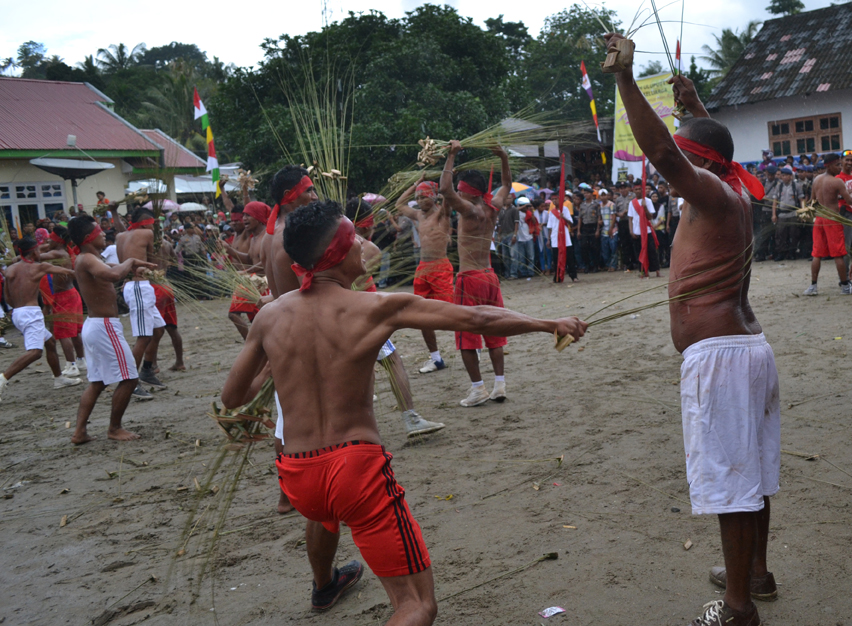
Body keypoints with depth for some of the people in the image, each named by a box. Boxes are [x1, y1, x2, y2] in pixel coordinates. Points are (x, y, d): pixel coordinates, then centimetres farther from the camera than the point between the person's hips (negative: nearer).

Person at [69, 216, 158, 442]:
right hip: (105, 326, -10)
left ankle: (80, 431, 15)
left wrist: (132, 267, 12)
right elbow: (113, 275, -37)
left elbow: (112, 273, 28)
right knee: (129, 379, -1)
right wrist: (130, 262, -19)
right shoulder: (87, 259, -18)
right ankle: (114, 428, 9)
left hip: (93, 325, 10)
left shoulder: (88, 259, 13)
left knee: (97, 382, 16)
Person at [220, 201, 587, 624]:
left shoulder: (269, 316, 0)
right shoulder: (377, 307, -10)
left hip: (296, 474, 6)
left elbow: (231, 397, 9)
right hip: (357, 465, -6)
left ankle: (324, 586, 70)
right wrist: (550, 324, 4)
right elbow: (476, 319, -9)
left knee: (325, 513, 42)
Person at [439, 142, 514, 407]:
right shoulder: (492, 208, 6)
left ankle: (478, 388, 1)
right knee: (494, 332, 11)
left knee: (466, 336, 1)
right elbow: (506, 186, 25)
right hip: (490, 276, 7)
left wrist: (452, 156, -20)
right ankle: (500, 384, 13)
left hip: (470, 279, -7)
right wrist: (504, 158, 14)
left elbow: (445, 189, -28)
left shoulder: (470, 211, -15)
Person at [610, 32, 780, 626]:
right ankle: (755, 572, 35)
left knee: (730, 477, -2)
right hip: (749, 345, 10)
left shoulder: (714, 197, -13)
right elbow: (713, 148, 36)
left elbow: (662, 151, -30)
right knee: (749, 472, 19)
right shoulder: (734, 195, 13)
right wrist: (697, 106, 38)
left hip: (717, 354, -10)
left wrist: (626, 79, -30)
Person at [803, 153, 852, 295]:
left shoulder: (816, 180, 7)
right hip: (833, 218, -6)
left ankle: (813, 286, 7)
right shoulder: (838, 182, -13)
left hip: (819, 218, 6)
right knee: (838, 255, 0)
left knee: (817, 254, 8)